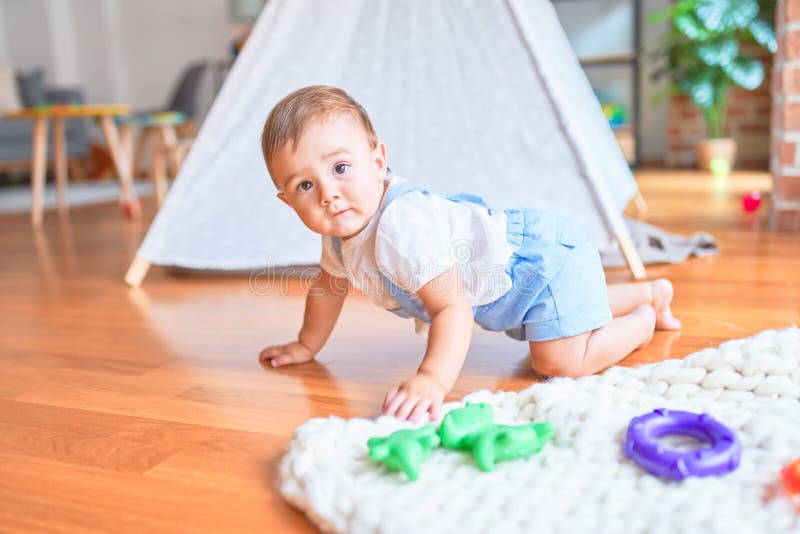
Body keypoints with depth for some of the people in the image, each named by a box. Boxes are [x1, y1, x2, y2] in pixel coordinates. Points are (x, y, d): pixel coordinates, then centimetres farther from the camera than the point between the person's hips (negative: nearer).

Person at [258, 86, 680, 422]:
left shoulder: (403, 226, -38)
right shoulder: (341, 231, -8)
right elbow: (327, 286, 12)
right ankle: (650, 291, 56)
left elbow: (452, 308, -44)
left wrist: (432, 379, -57)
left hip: (546, 257, -10)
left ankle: (644, 320, 8)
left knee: (561, 361, -21)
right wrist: (307, 345, 20)